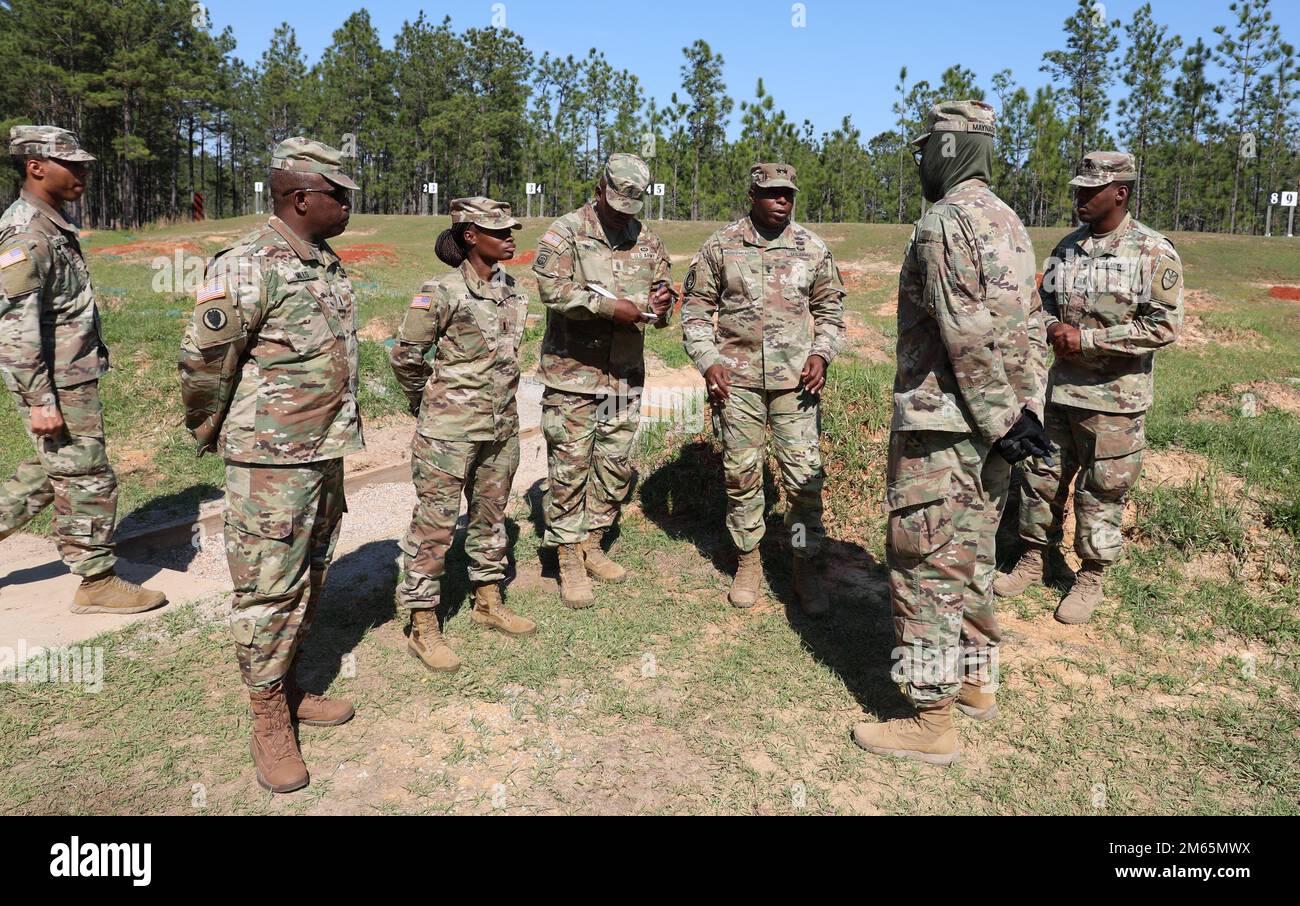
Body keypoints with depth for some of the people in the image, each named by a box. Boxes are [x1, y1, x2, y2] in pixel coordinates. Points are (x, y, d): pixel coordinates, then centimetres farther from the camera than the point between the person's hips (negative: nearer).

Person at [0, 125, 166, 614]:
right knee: (87, 481, 0)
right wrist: (40, 402, -24)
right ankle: (97, 582, 12)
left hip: (74, 377, 10)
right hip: (57, 387, -10)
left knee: (48, 473, 20)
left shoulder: (51, 225, 14)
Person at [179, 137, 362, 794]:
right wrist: (208, 431, 3)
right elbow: (202, 361, -11)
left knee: (308, 582, 17)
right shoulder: (246, 269, -16)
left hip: (327, 452, 8)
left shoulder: (328, 264, 11)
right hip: (270, 460, -8)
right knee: (267, 589, 2)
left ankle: (287, 688, 34)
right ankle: (269, 722, 16)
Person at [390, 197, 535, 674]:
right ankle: (423, 627, 12)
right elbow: (406, 356, -8)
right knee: (435, 523, 1)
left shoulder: (508, 286, 6)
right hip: (450, 428, -7)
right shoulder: (442, 291, -15)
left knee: (491, 514, 17)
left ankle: (488, 602, 34)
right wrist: (430, 402, 5)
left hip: (502, 424, 7)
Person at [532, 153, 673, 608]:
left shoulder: (648, 241, 12)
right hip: (573, 373, -6)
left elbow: (663, 291, 16)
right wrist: (613, 306, -25)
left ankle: (592, 546, 29)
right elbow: (554, 289, -19)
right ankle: (569, 563, 10)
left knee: (616, 466, 12)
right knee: (570, 467, -1)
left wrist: (662, 306, -9)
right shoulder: (564, 233, -5)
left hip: (626, 376, 6)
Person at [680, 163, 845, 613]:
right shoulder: (720, 245, 2)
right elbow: (696, 308, 7)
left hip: (795, 378, 1)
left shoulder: (812, 248, 5)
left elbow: (830, 309, 14)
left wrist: (821, 354, -3)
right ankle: (748, 561, 24)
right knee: (741, 472, 7)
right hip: (736, 377, 0)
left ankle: (806, 569, 13)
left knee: (805, 474, -1)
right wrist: (707, 362, -4)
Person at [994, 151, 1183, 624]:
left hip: (1114, 394, -5)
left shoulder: (1154, 253, -9)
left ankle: (1090, 578, 19)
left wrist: (1087, 339, -19)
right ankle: (1037, 558, 28)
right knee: (1041, 475, 12)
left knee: (1101, 490, 4)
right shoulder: (1067, 246, 9)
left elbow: (1164, 325, -14)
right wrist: (1053, 327, -6)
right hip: (1059, 386, 6)